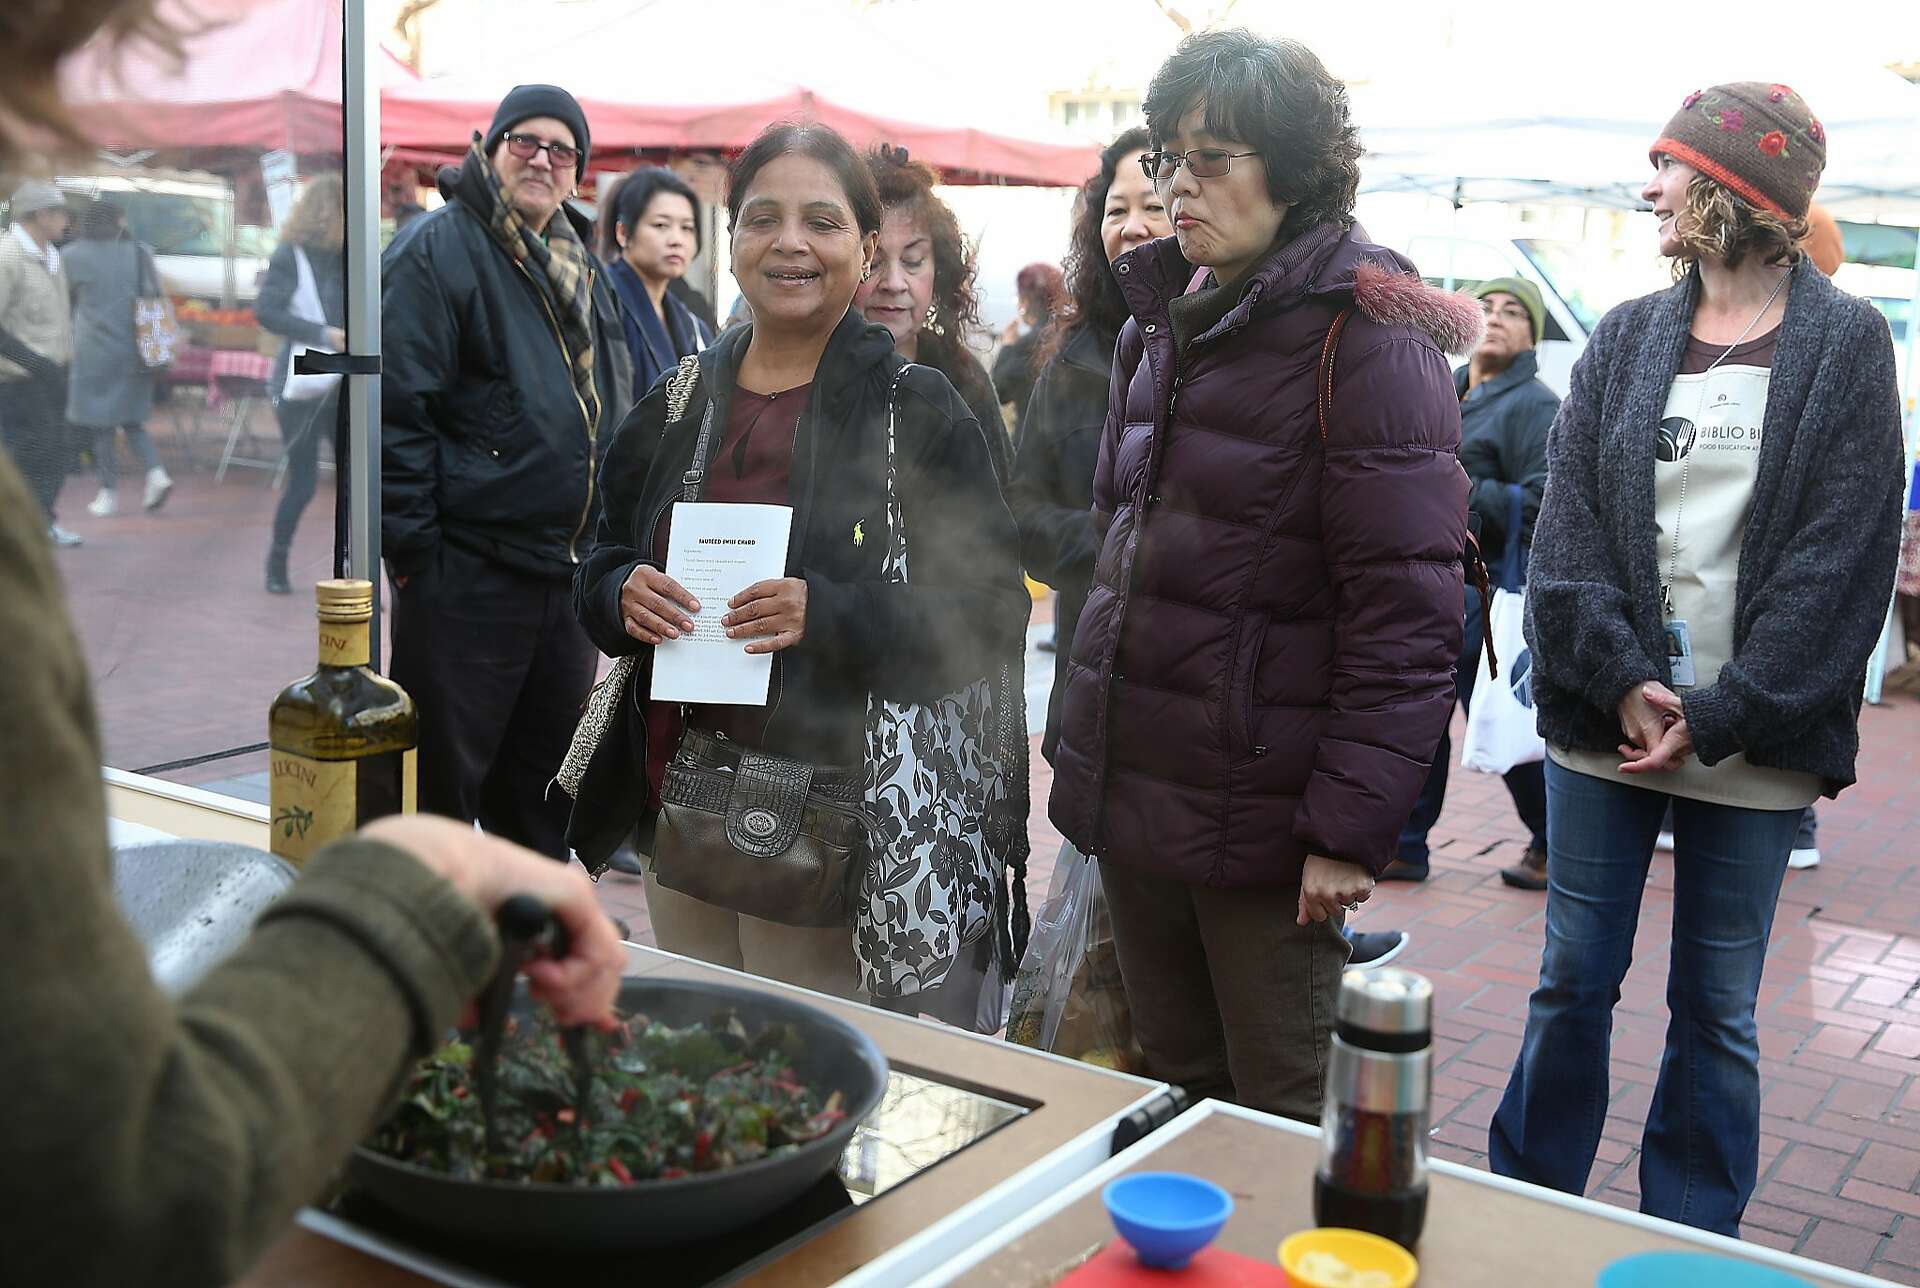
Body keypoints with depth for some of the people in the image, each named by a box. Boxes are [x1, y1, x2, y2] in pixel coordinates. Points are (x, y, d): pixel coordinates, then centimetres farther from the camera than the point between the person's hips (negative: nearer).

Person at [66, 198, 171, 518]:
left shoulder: (72, 256, -4)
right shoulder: (139, 253, 5)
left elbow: (66, 300, 5)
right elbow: (156, 297, 9)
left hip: (96, 351, -4)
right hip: (136, 351, 4)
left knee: (102, 423, 4)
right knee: (132, 419, 16)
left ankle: (109, 494, 7)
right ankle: (156, 472, -3)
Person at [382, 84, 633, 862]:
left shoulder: (582, 266, 15)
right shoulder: (438, 249, -9)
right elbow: (399, 408, -15)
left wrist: (607, 538, 17)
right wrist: (412, 550, -17)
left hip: (569, 566, 8)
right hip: (467, 571, -7)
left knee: (546, 766, 18)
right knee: (445, 771, 3)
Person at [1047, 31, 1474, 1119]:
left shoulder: (1364, 335, -12)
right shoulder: (1165, 323, 13)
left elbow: (1407, 609, -17)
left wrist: (1351, 828, -20)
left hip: (1262, 816, -7)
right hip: (1138, 792, 7)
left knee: (1285, 1125, 6)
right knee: (1178, 1092, 19)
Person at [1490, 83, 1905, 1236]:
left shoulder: (1845, 342, -1)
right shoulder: (1628, 337, 8)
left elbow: (1844, 554, -8)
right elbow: (1568, 516, 0)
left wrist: (1721, 718, -14)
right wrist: (1618, 677, -14)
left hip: (1750, 741, -2)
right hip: (1605, 720, 2)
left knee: (1718, 1009, 8)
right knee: (1573, 982, 9)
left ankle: (1688, 1245, 24)